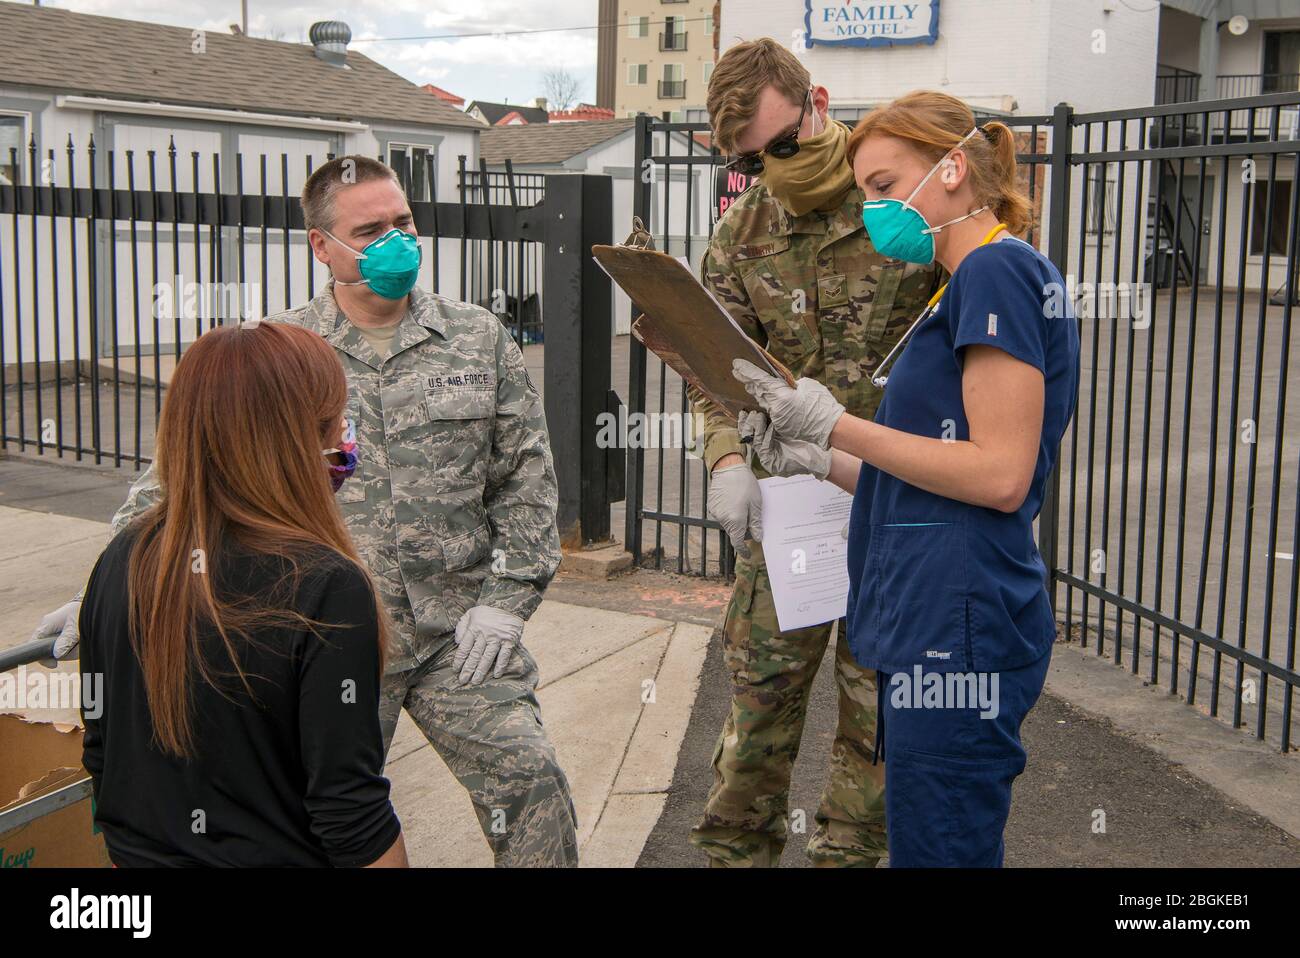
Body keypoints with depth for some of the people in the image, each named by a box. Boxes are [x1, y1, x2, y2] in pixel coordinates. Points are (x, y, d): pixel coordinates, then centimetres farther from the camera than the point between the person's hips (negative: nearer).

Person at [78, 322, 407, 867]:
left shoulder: (122, 561, -7)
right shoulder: (326, 587, -24)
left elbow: (100, 753, 4)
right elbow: (350, 810, -22)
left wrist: (131, 848, 18)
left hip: (139, 851, 5)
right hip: (273, 855, -5)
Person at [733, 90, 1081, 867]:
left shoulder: (999, 269, -10)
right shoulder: (969, 284, 20)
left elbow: (1000, 476, -19)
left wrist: (834, 424, -14)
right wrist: (819, 460, 10)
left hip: (958, 630, -10)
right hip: (933, 626, 10)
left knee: (940, 849, 0)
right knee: (922, 844, 17)